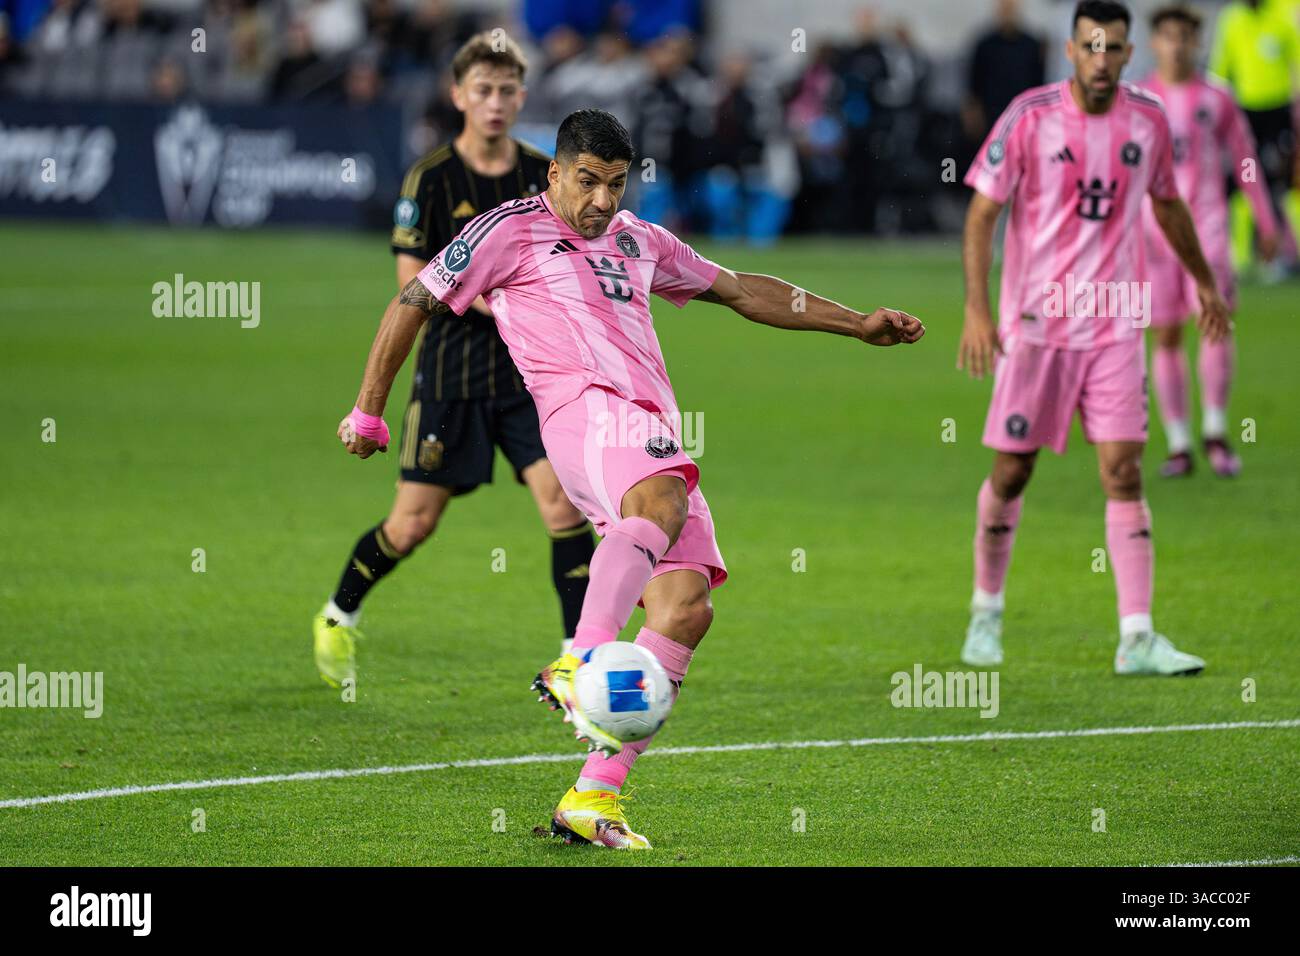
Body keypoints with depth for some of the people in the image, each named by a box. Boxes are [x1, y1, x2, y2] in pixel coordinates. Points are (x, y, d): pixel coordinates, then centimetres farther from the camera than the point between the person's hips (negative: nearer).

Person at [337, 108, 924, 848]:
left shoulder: (640, 241, 28)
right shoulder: (512, 231, 9)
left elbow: (738, 289, 35)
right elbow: (414, 304, 14)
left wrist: (859, 326, 33)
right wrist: (369, 413, 13)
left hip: (656, 436, 7)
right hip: (586, 409, -7)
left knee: (688, 605, -11)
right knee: (663, 502, -40)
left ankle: (594, 796, -13)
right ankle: (579, 667, -57)